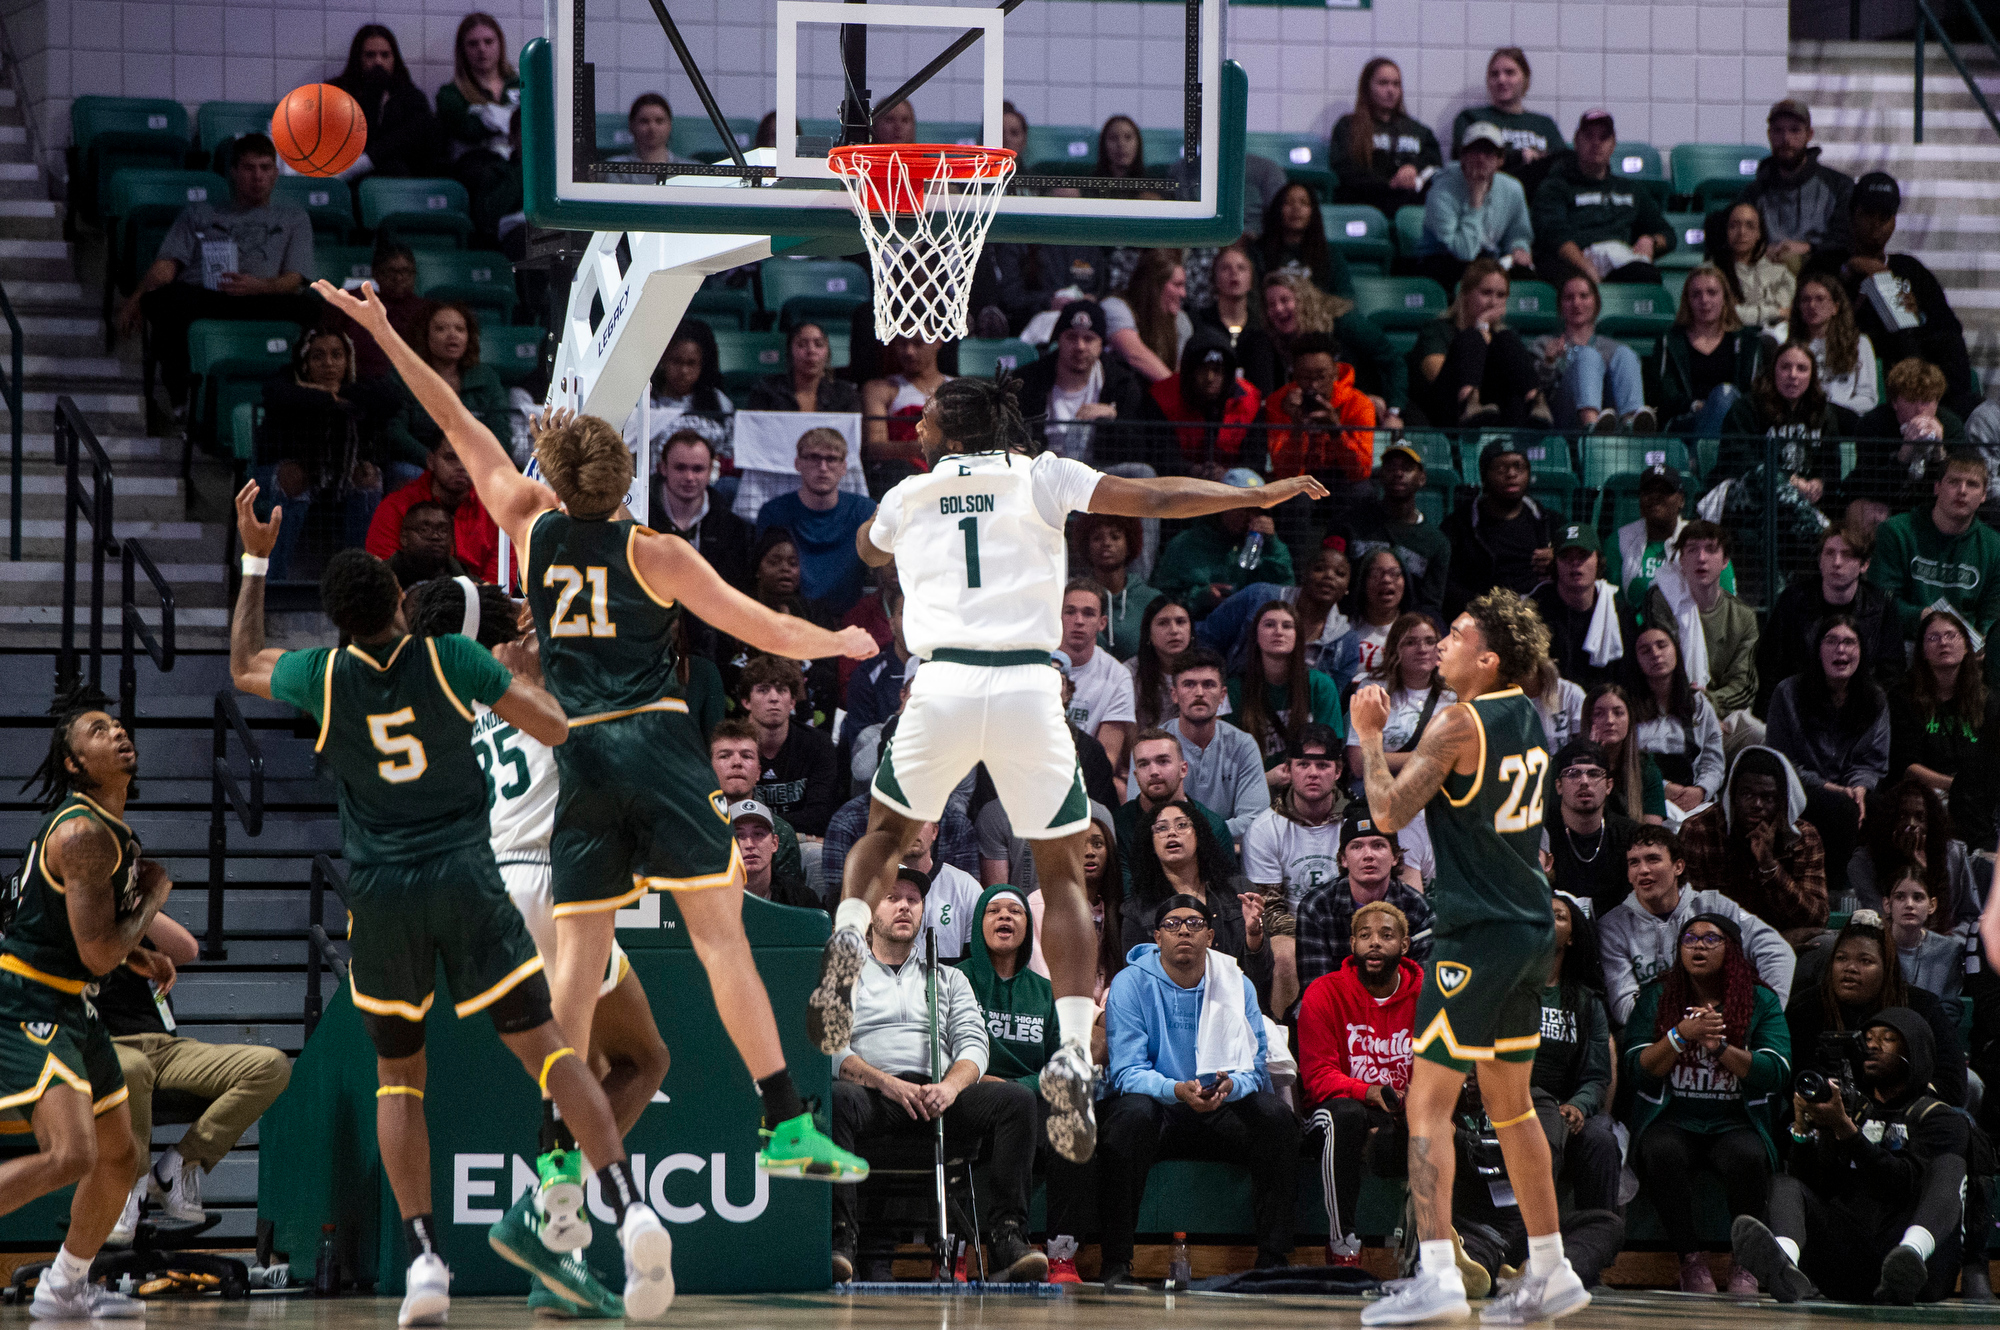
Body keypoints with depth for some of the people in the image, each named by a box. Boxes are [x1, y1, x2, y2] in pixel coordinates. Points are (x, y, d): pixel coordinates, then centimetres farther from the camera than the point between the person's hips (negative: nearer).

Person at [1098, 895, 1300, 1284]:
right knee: (1134, 1111, -37)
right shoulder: (1132, 985, -6)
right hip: (1157, 1110, -3)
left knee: (1275, 1112, -24)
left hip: (1220, 1113, 3)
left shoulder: (1237, 986, 3)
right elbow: (1127, 1072, -14)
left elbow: (1256, 1068, -3)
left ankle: (1274, 1257, -21)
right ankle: (1116, 1263, -34)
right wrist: (1178, 1091, -34)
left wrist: (1230, 1085, -28)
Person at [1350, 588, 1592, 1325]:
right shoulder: (1528, 718, 10)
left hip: (1476, 934, -9)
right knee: (1510, 1102, 17)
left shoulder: (1460, 725, -15)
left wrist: (1368, 735, -4)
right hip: (1530, 929, 9)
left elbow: (1390, 812, -17)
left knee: (1429, 1100, -8)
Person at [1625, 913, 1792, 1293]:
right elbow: (1639, 1069, 0)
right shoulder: (1655, 998, 11)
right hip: (1672, 1120, 0)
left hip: (1735, 1121, 0)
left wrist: (1719, 1046, -15)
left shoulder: (1761, 1001, 8)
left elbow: (1776, 1073, -5)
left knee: (1747, 1157, -35)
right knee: (1663, 1153, -35)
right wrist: (1682, 1034, -14)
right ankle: (1690, 1260, -24)